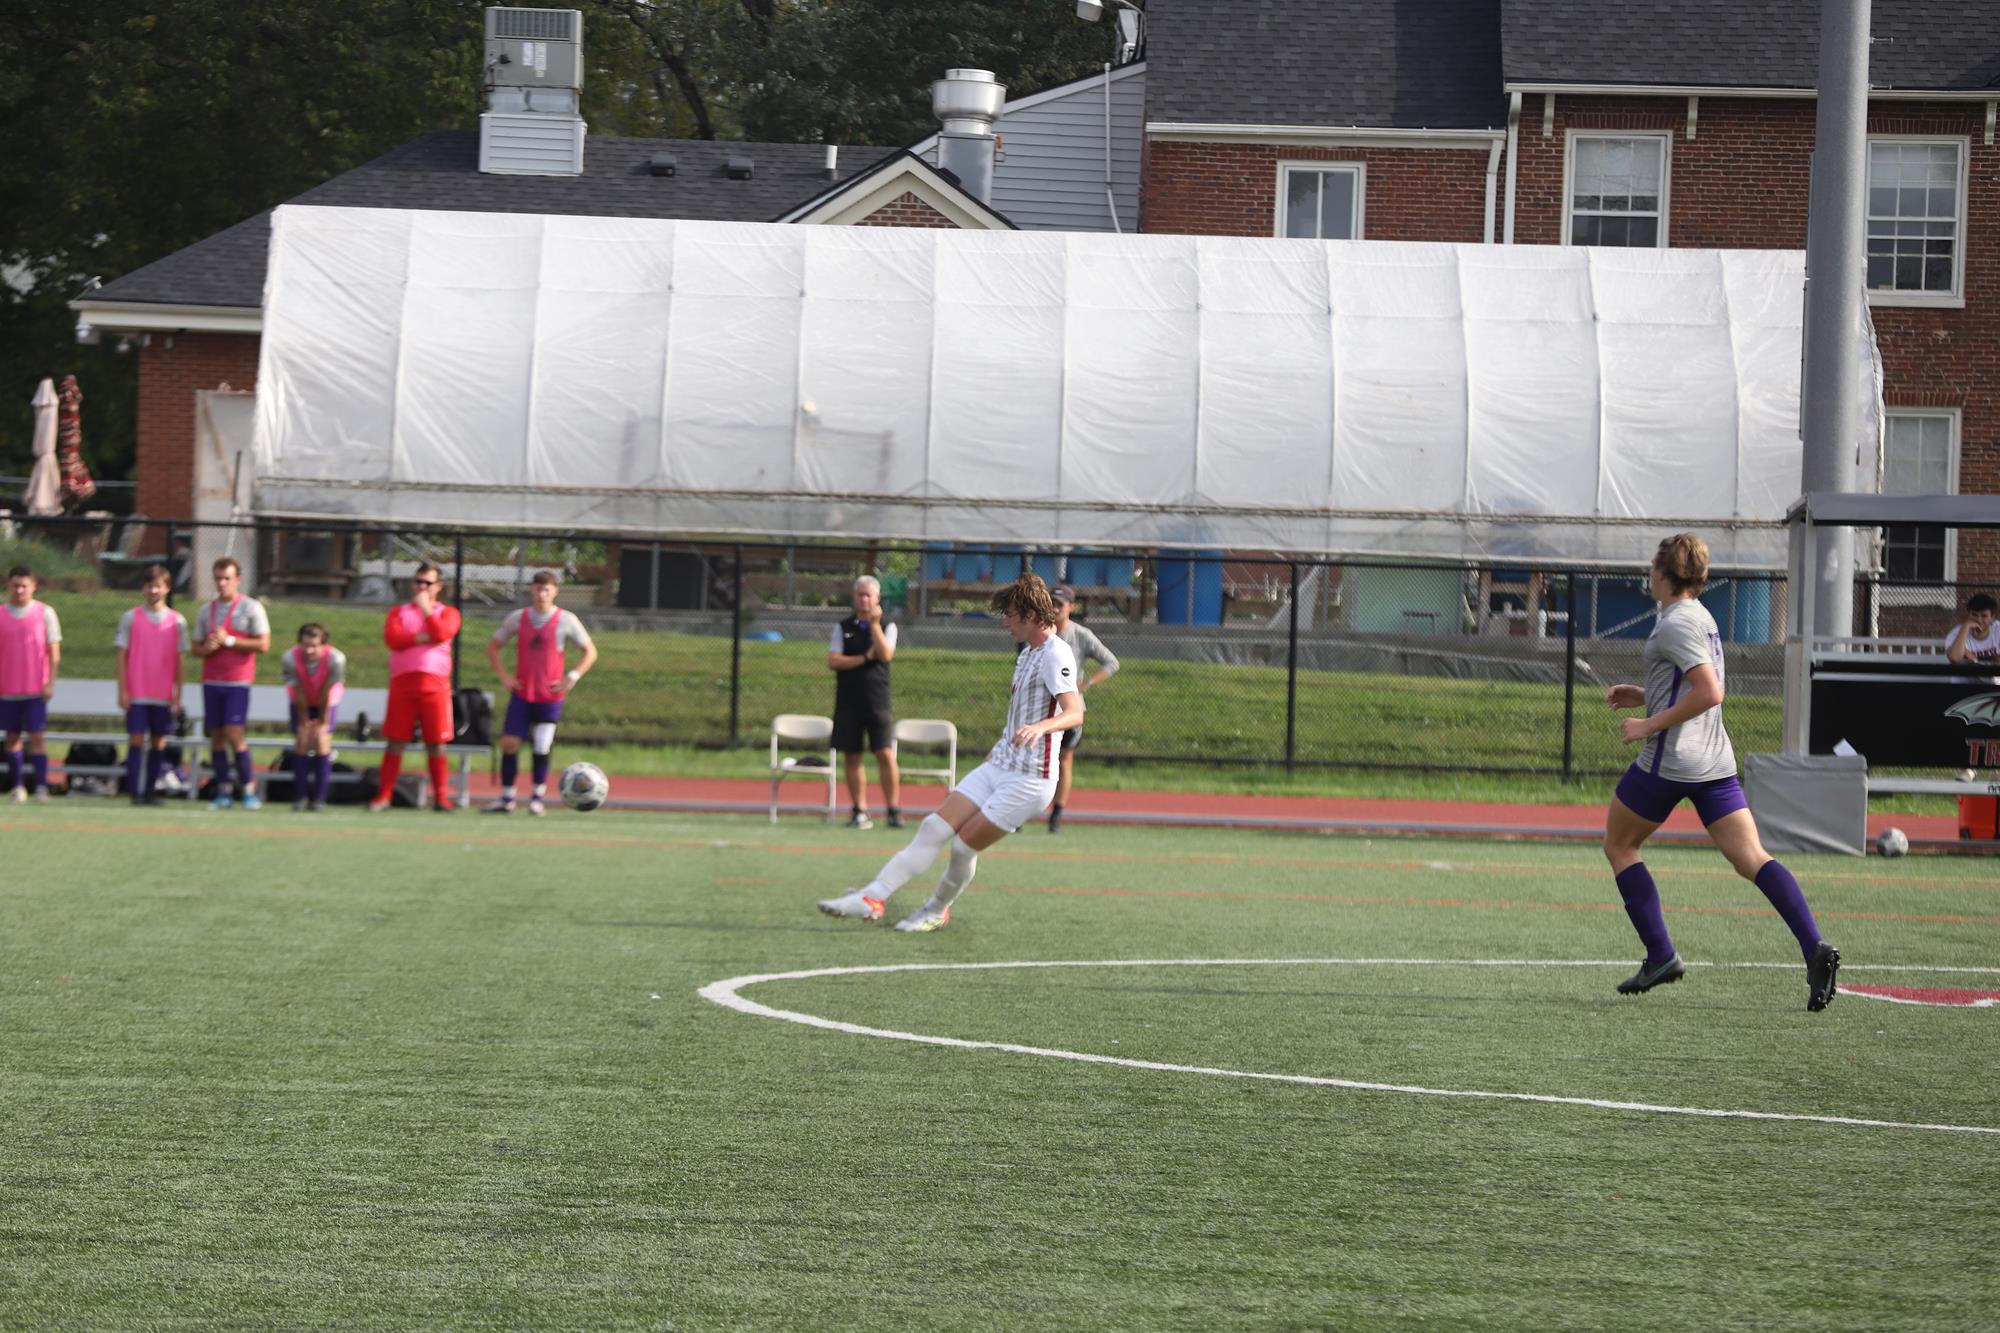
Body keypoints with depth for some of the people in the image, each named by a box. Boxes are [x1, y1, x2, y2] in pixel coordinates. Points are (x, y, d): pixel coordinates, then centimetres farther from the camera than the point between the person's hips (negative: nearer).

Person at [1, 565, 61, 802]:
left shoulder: (45, 613, 1)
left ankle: (41, 786, -7)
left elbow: (54, 652, 1)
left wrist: (50, 683, -7)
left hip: (36, 690, -3)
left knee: (37, 736, -7)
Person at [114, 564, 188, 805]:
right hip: (136, 695, -2)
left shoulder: (177, 621, 5)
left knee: (159, 743, 3)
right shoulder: (131, 618, 2)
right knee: (136, 741, -5)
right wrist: (122, 691, -4)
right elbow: (122, 656, 2)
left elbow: (179, 661, 8)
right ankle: (135, 792, -4)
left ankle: (150, 792, 10)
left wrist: (177, 695, 4)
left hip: (164, 696, 2)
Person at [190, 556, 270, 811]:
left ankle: (248, 789, -4)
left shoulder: (251, 608, -1)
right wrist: (208, 648, -7)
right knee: (216, 737, 2)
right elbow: (196, 648, 17)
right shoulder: (205, 611, 14)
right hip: (211, 682, 5)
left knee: (234, 735, -13)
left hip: (238, 682, -5)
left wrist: (229, 641, -12)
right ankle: (223, 792, 6)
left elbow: (263, 645, -7)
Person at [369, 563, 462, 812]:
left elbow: (441, 633, -10)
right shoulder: (398, 613, 15)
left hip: (435, 685, -1)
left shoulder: (447, 613, 12)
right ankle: (383, 796, 2)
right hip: (402, 683, 1)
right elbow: (392, 638, -5)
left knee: (436, 743, -1)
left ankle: (440, 797, 4)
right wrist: (422, 638, -8)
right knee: (395, 742, -1)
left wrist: (425, 608, -2)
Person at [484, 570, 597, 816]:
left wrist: (572, 678, -7)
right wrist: (503, 675, 2)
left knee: (542, 747, -3)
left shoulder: (567, 620, -3)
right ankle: (506, 798, 4)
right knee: (509, 742, -5)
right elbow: (493, 647, 15)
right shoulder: (517, 618, 4)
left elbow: (590, 652, 4)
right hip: (521, 693, 2)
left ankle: (537, 798, 11)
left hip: (550, 696, -2)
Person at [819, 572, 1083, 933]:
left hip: (1029, 780, -9)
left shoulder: (1055, 655, -16)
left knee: (964, 845, -6)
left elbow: (1074, 713, -30)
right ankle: (872, 898, -4)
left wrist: (1041, 727, -49)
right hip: (998, 767, 9)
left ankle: (938, 910, 19)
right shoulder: (1027, 651, 14)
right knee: (934, 828, -1)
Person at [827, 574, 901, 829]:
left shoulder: (887, 627, 7)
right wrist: (864, 658, -9)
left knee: (885, 753, -10)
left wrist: (874, 624, -13)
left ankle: (893, 810, -5)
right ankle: (859, 811, 8)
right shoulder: (843, 628, 10)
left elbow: (886, 654, -11)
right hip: (848, 700, 2)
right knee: (852, 756, 2)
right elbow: (833, 661, -2)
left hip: (877, 700, -2)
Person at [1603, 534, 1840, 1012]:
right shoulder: (1702, 619, 17)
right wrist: (1644, 696, 22)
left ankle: (1660, 955, 5)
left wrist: (1650, 724, -17)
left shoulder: (1675, 623, -12)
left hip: (1668, 759, -8)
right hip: (1715, 760, 8)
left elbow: (1709, 693, -22)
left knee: (1619, 847, 13)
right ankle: (1813, 946, -23)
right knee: (1751, 857, -4)